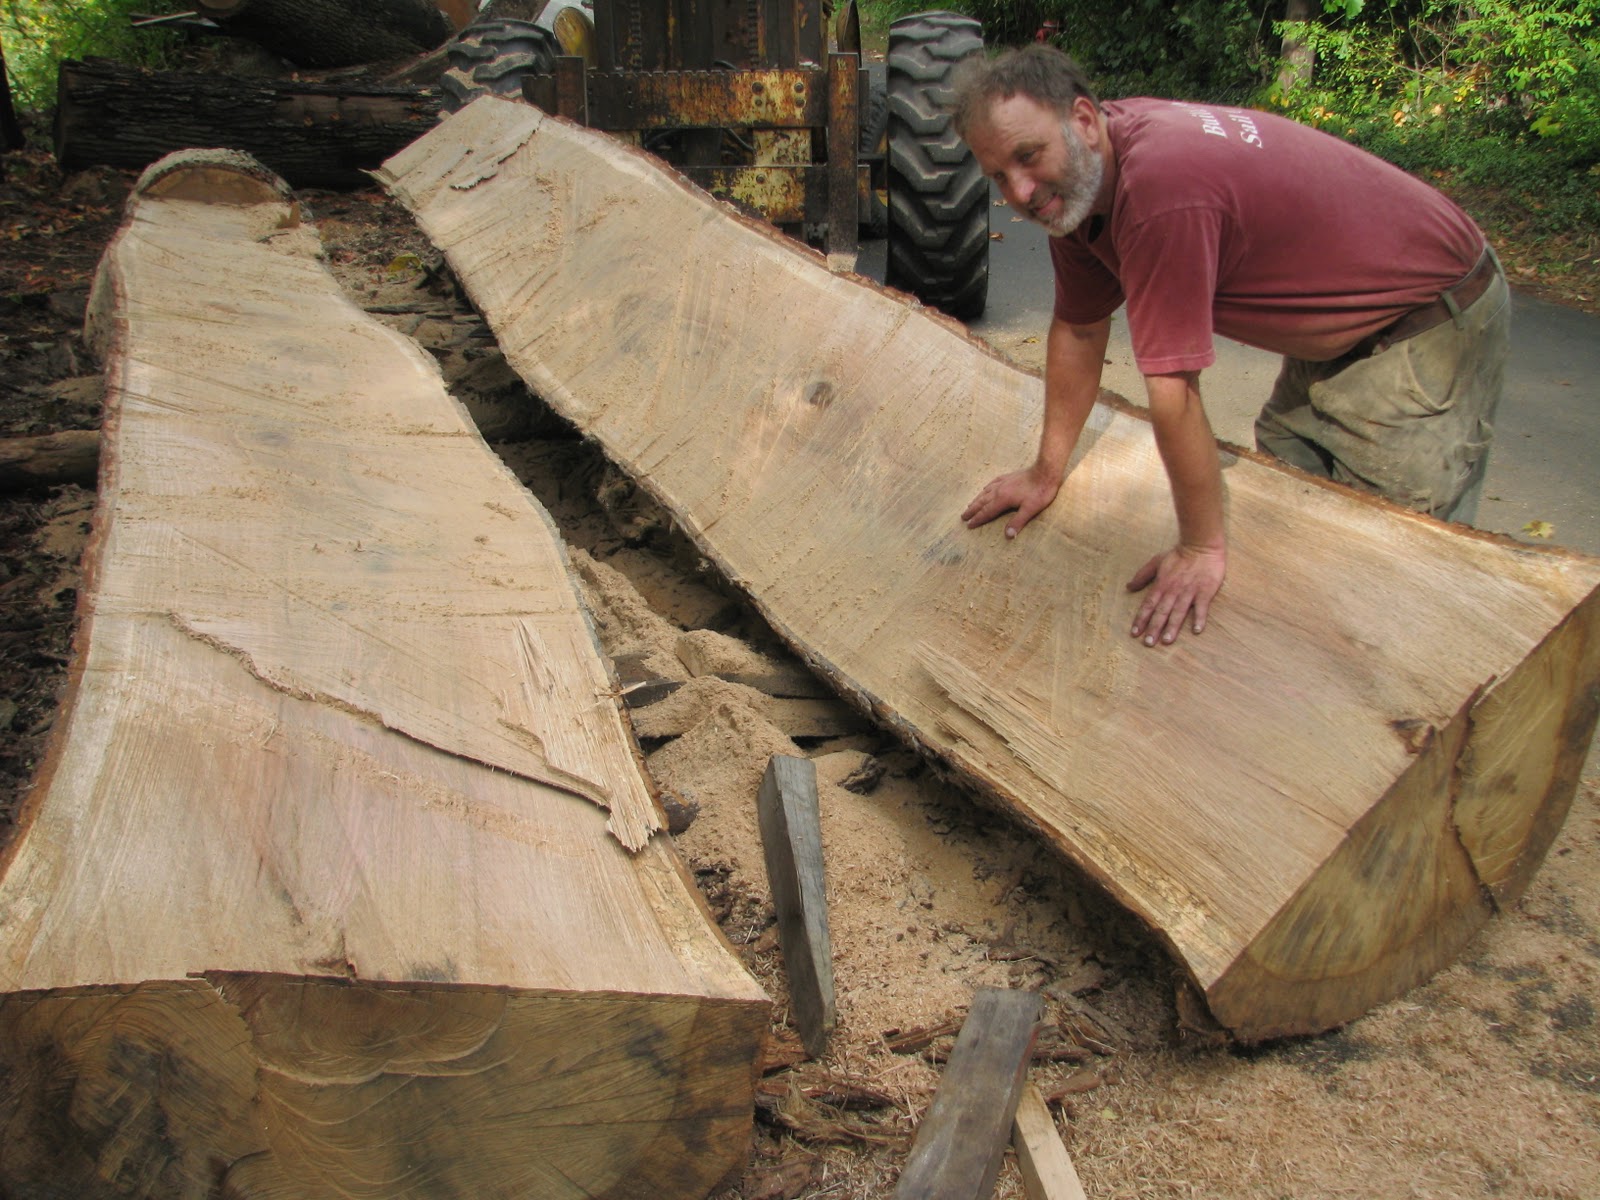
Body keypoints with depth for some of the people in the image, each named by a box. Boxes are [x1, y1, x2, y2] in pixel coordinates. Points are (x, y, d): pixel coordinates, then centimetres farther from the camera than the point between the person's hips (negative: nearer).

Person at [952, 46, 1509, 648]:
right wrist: (1047, 472, 7)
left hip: (1432, 323, -9)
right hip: (1339, 331, 9)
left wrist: (1202, 547, -22)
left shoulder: (1160, 185, -36)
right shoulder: (1075, 179, -7)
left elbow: (1172, 391, -31)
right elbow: (1078, 329, 5)